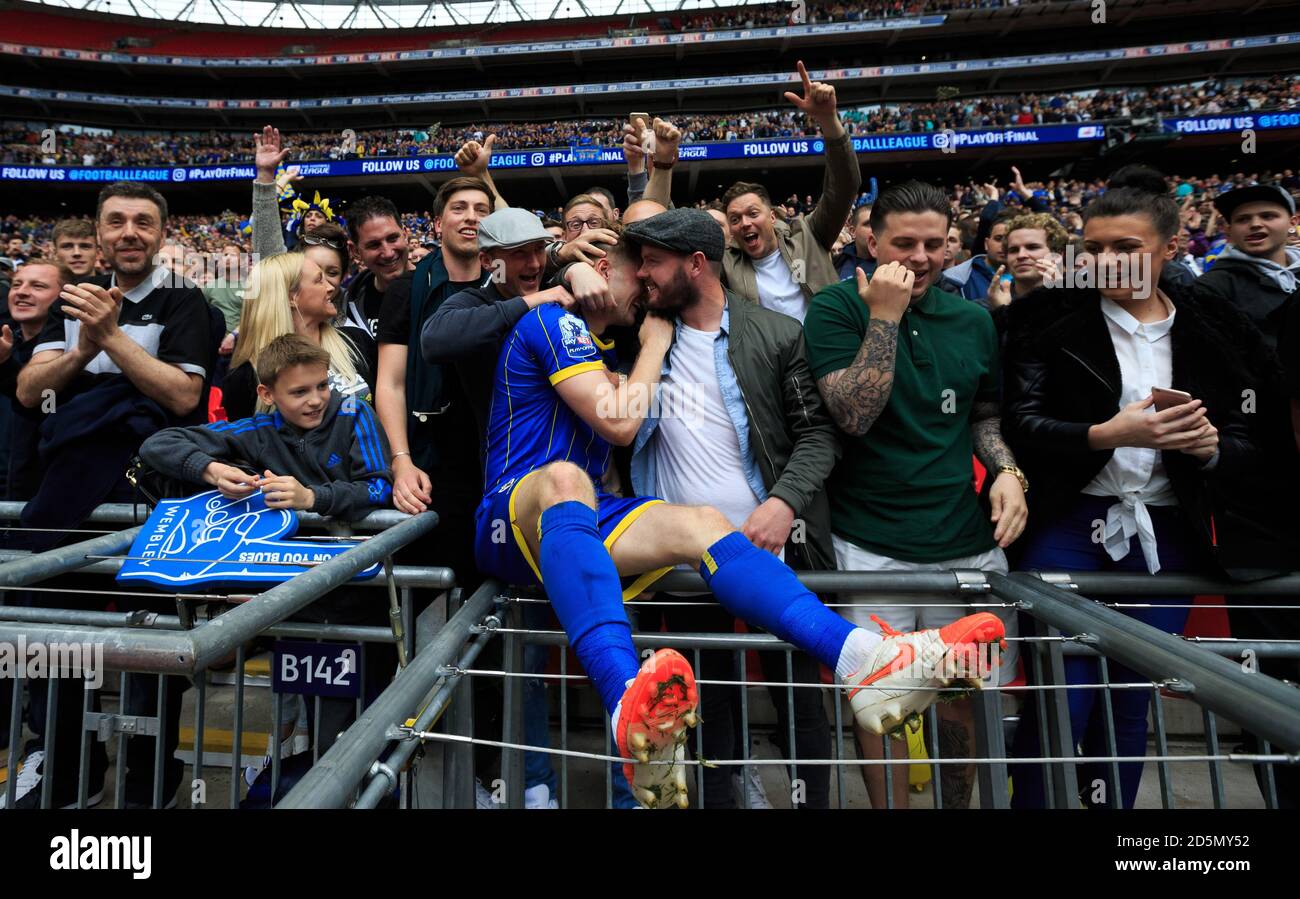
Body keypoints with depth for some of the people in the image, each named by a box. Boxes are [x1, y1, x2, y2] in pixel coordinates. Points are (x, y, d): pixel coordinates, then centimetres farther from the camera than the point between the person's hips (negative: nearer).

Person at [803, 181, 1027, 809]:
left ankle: (959, 804, 39)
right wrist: (885, 315, -17)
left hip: (969, 543, 5)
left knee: (967, 697, 15)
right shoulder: (836, 307, -5)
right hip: (871, 549, -4)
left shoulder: (973, 321, 10)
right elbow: (854, 414, -16)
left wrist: (1006, 470, 2)